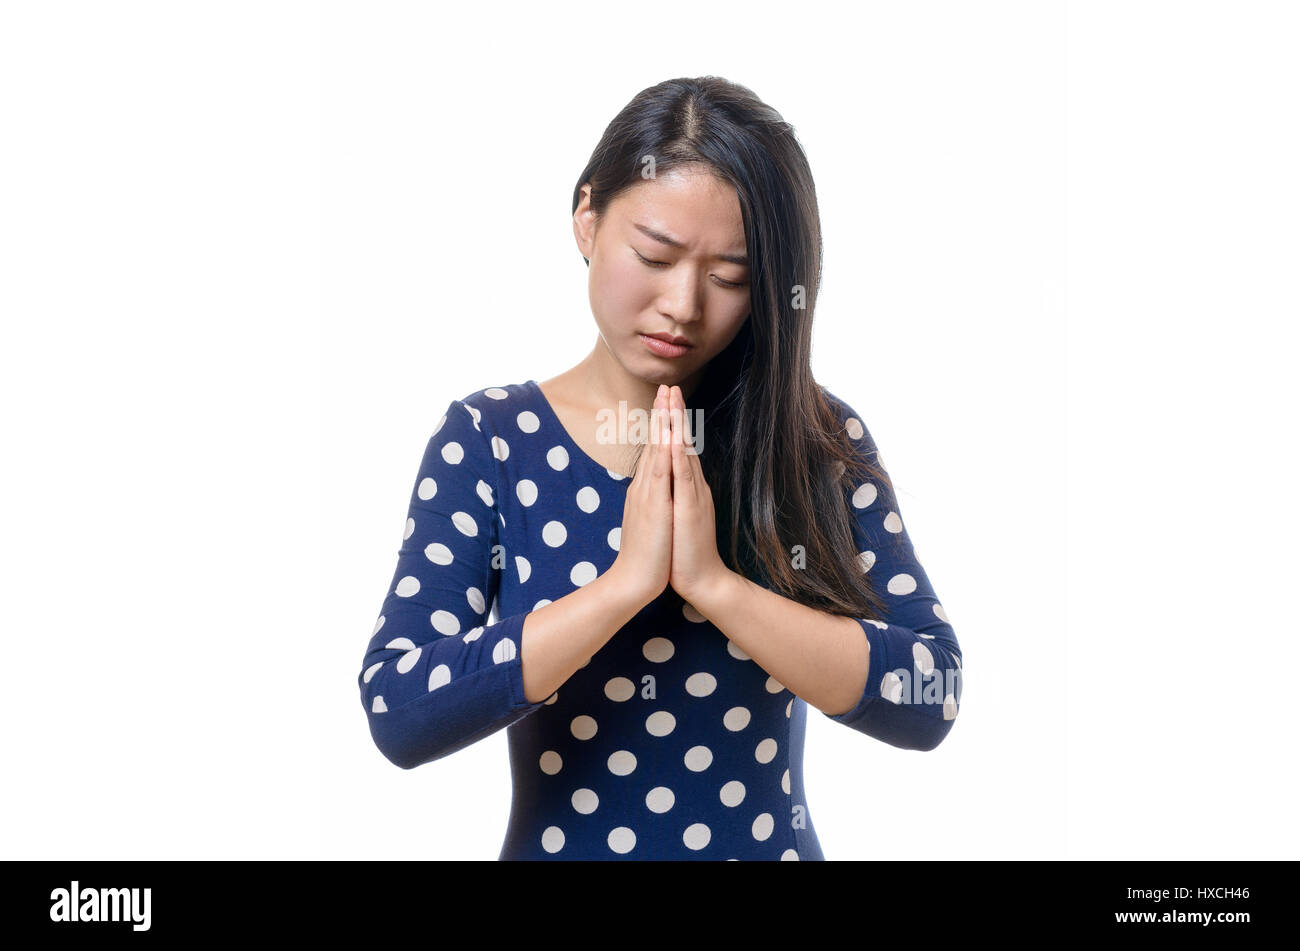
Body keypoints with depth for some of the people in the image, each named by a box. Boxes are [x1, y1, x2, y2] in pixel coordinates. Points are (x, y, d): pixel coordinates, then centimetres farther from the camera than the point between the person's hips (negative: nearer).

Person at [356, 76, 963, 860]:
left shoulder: (821, 441, -9)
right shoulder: (486, 440, -10)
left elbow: (929, 697, -16)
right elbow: (397, 713, -19)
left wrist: (714, 583, -26)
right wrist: (625, 583, -27)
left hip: (775, 843, 1)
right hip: (557, 842, 0)